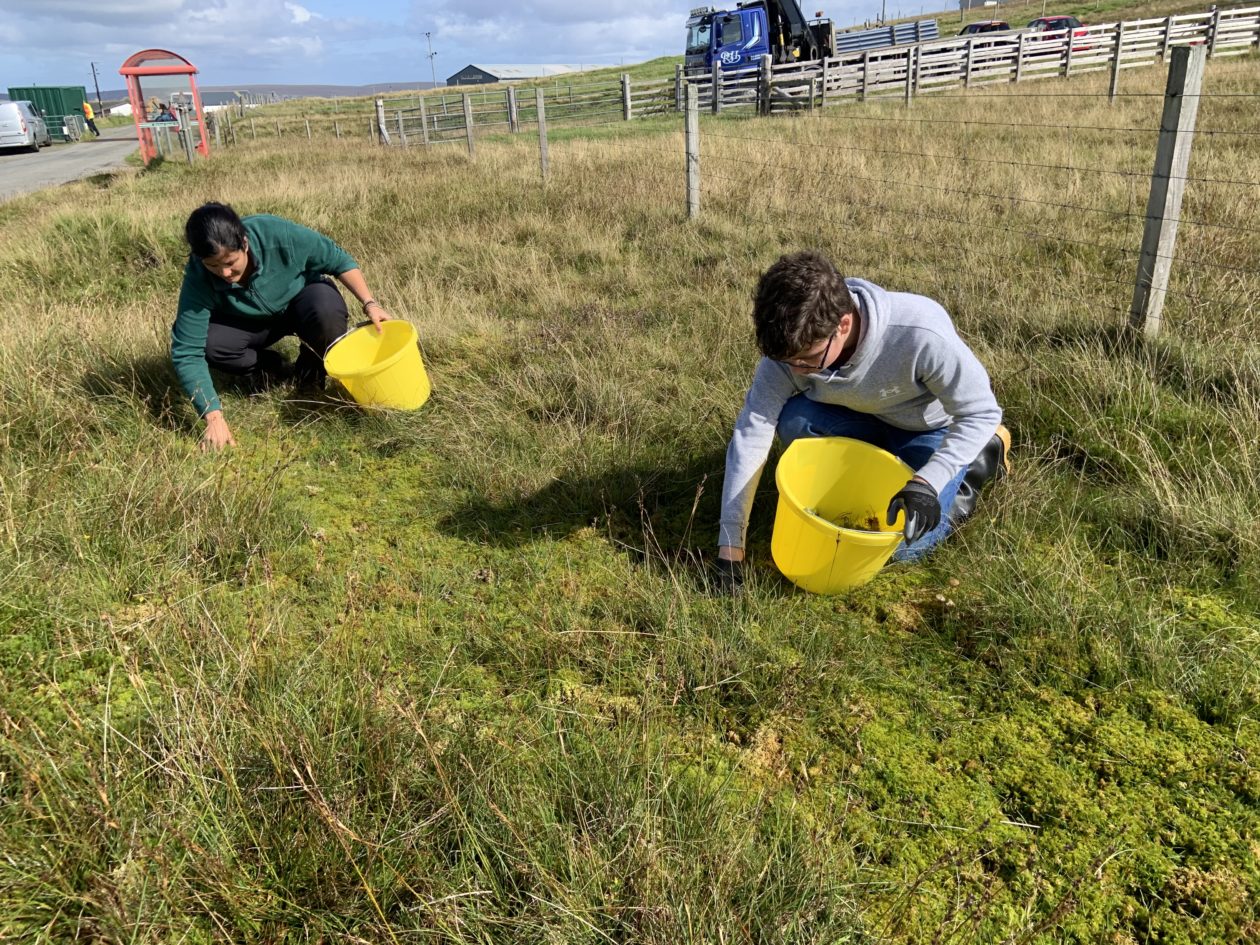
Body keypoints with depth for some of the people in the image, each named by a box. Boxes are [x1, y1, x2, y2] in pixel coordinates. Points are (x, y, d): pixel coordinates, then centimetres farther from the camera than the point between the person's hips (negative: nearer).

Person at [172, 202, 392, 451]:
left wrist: (369, 303, -26)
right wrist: (214, 417, -40)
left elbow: (338, 260, -18)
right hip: (253, 323, 1)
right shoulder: (198, 279, -31)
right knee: (208, 341, -30)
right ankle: (267, 368, 2)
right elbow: (187, 354, -32)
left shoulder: (278, 234, -35)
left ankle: (311, 374, -4)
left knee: (328, 310, -37)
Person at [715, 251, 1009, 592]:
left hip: (932, 428, -3)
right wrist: (730, 548, -28)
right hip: (865, 418, 3)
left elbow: (980, 412, -25)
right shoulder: (790, 345, -28)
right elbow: (750, 436, -26)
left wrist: (926, 484, -38)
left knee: (900, 546, -14)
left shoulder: (921, 333, -39)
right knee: (792, 419, -27)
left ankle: (985, 453, 10)